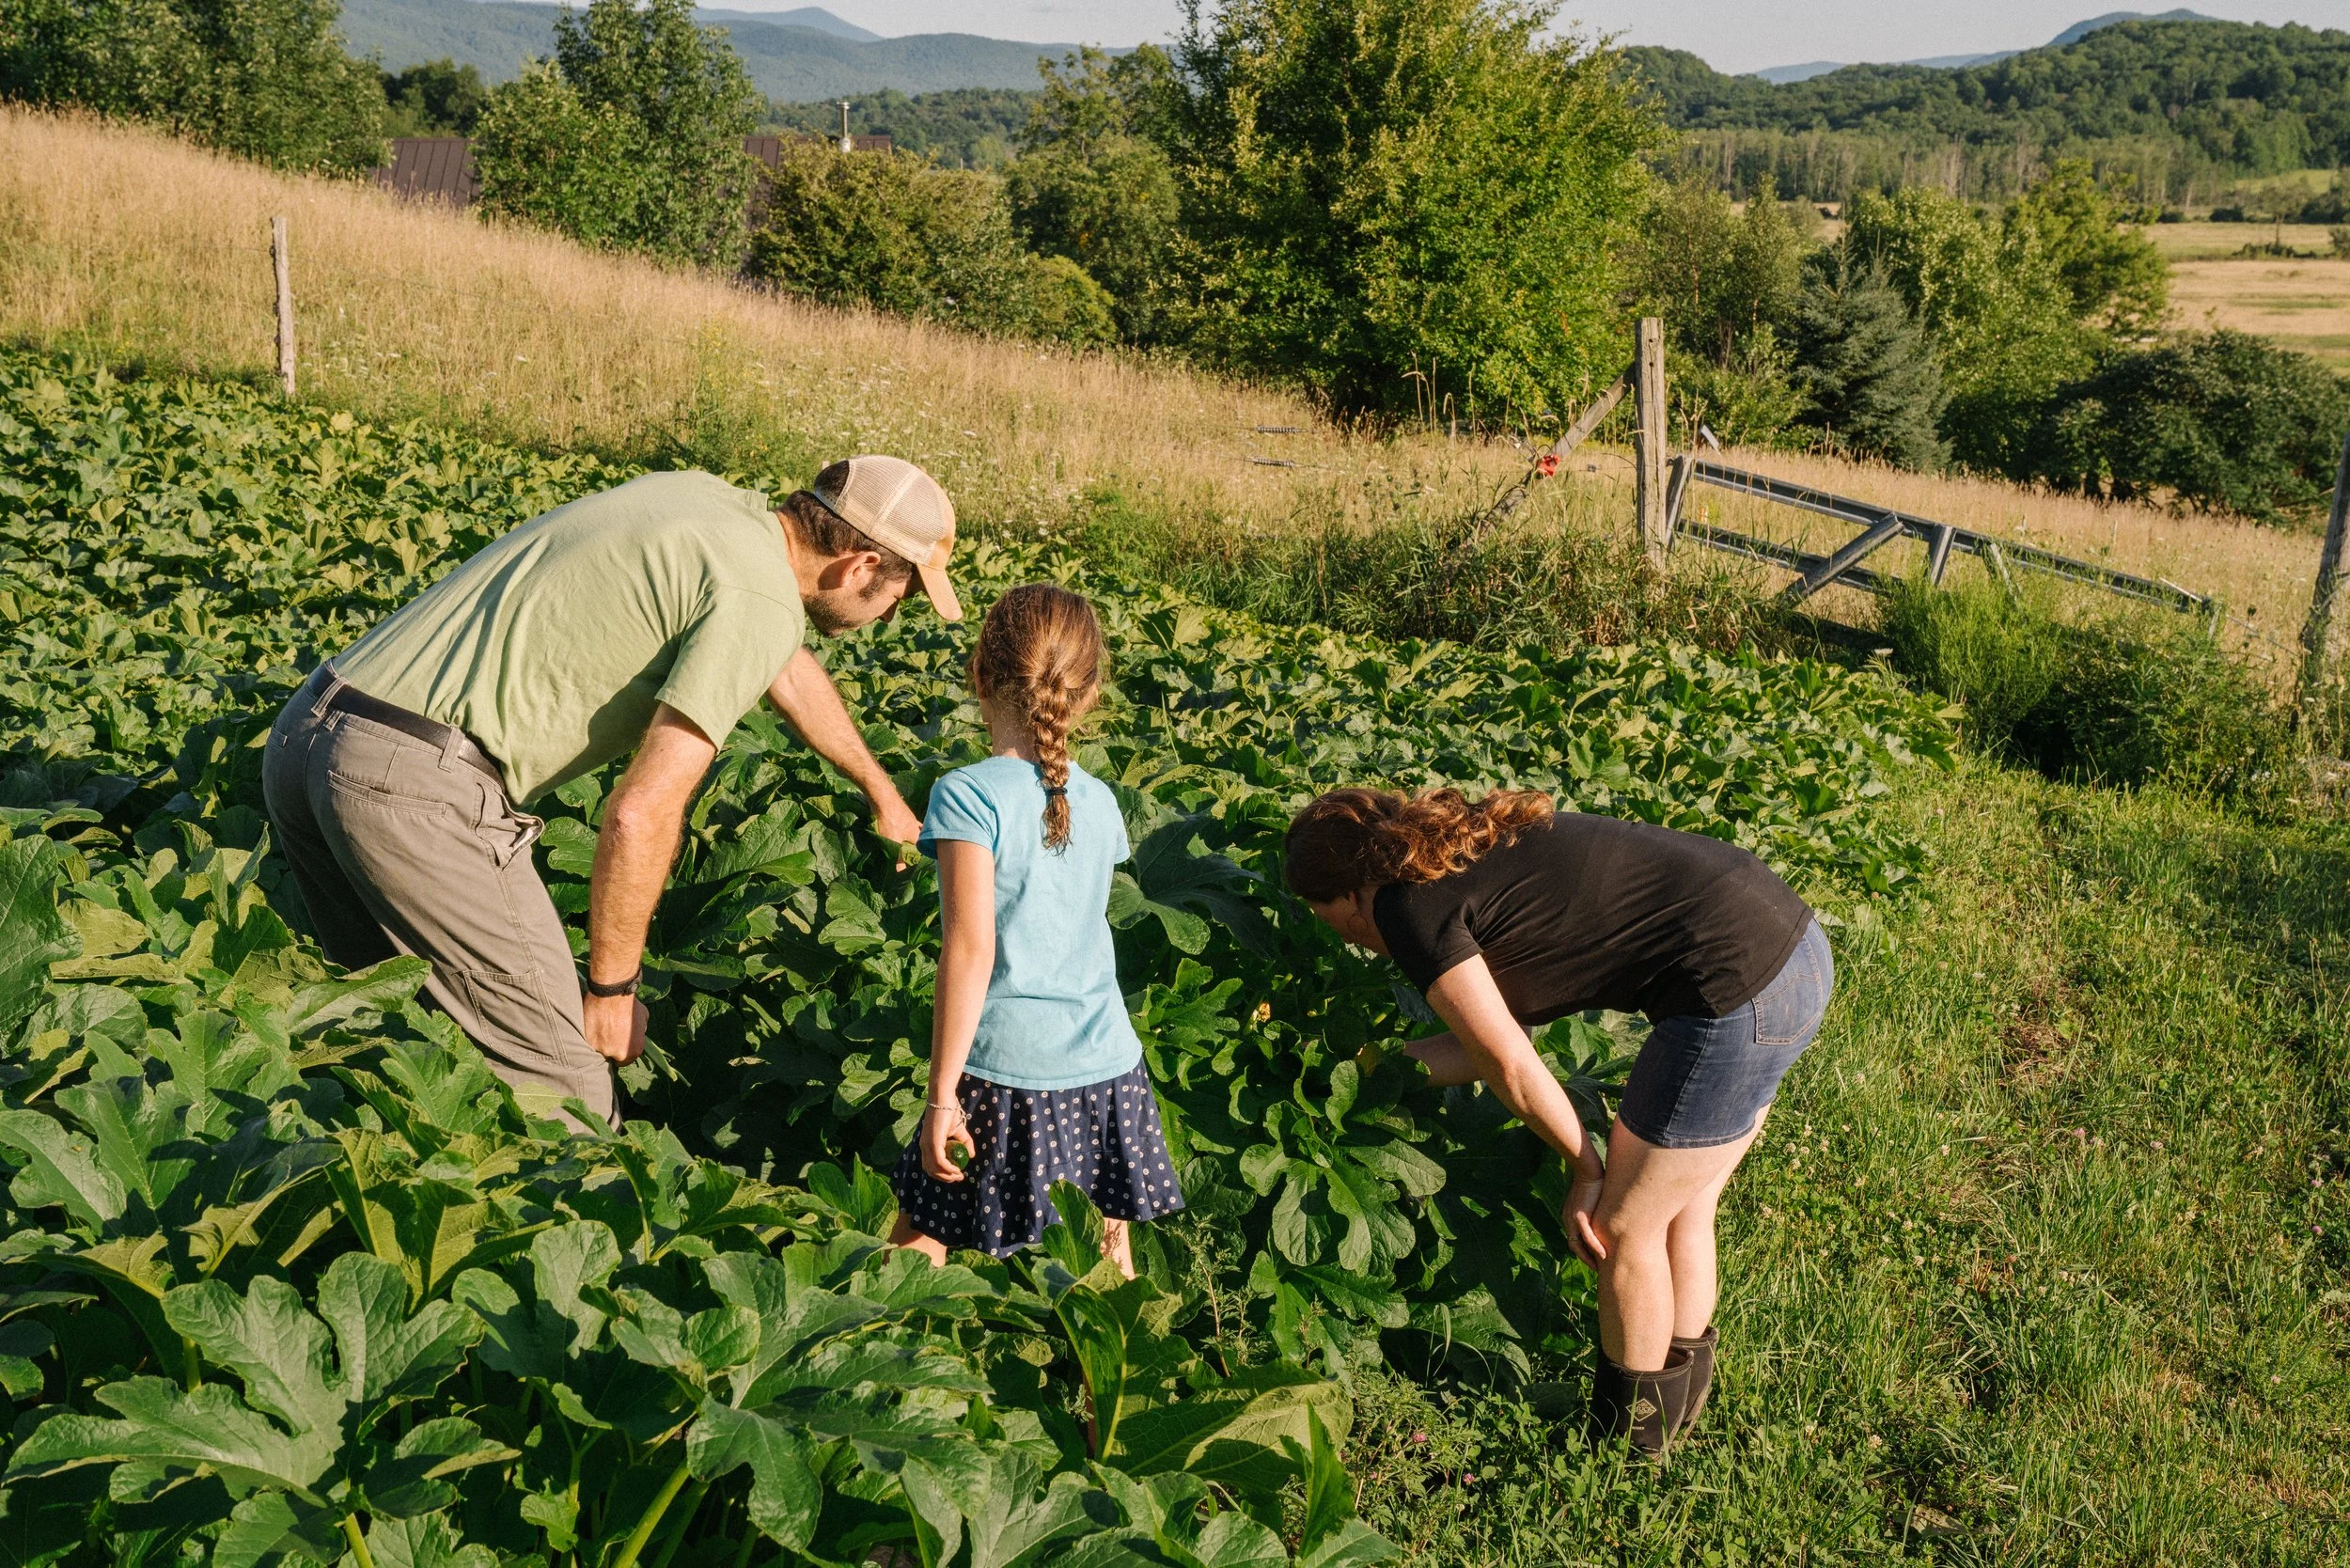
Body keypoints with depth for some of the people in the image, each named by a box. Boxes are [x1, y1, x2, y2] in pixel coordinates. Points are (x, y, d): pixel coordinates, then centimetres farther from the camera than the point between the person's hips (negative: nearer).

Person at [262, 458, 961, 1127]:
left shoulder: (707, 498, 17)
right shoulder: (762, 601, -11)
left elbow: (788, 665, 36)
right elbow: (642, 812, -16)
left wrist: (880, 789, 50)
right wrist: (612, 987, -2)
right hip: (416, 785, -10)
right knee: (558, 1090, 0)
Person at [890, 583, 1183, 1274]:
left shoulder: (969, 794, -11)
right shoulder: (1099, 801, 6)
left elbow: (970, 949, -16)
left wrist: (941, 1094, -14)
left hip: (1006, 1070, -5)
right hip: (1107, 1065, 5)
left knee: (921, 1241, 10)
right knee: (1112, 1264, 16)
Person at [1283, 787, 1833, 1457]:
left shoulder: (1408, 904, -7)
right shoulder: (1472, 849, 18)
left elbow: (1511, 1069, -7)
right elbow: (1499, 1036, 20)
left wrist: (1586, 1168, 7)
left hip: (1737, 998, -9)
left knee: (1622, 1228, 10)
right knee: (1681, 1211, 23)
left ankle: (1628, 1446, 29)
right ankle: (1678, 1396, 40)